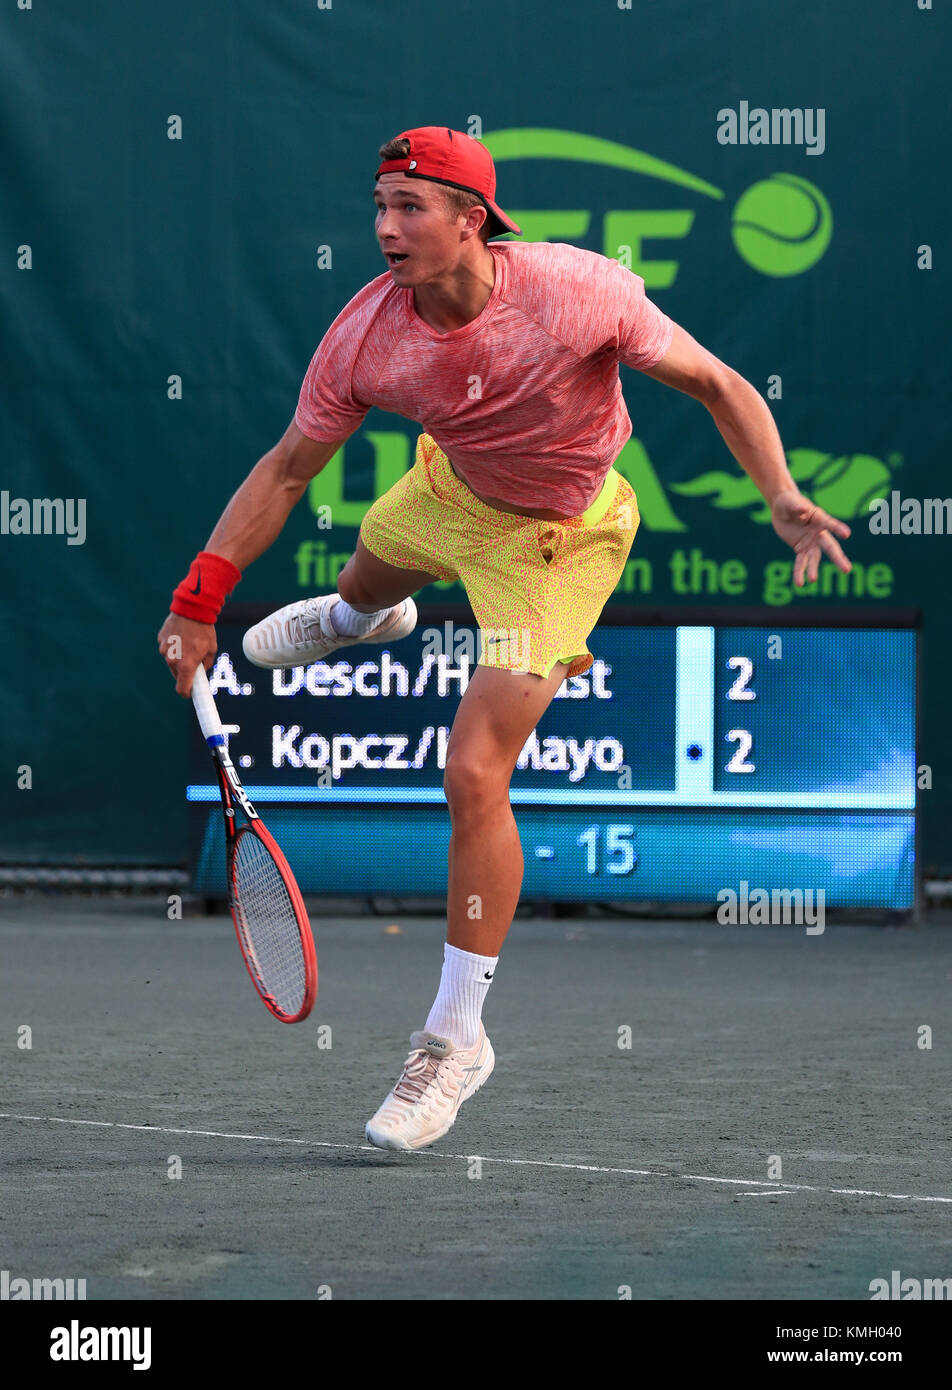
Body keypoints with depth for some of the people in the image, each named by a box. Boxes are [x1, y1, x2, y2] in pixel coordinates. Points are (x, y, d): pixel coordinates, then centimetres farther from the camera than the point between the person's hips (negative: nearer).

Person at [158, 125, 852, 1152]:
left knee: (474, 775, -15)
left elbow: (717, 387, -21)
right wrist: (201, 595, -18)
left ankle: (456, 1036, -2)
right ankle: (357, 621, 81)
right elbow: (287, 469, -10)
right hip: (451, 489, 5)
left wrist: (784, 501, -35)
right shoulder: (363, 338, -26)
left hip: (554, 543, -5)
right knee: (371, 569, 37)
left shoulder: (579, 291, -35)